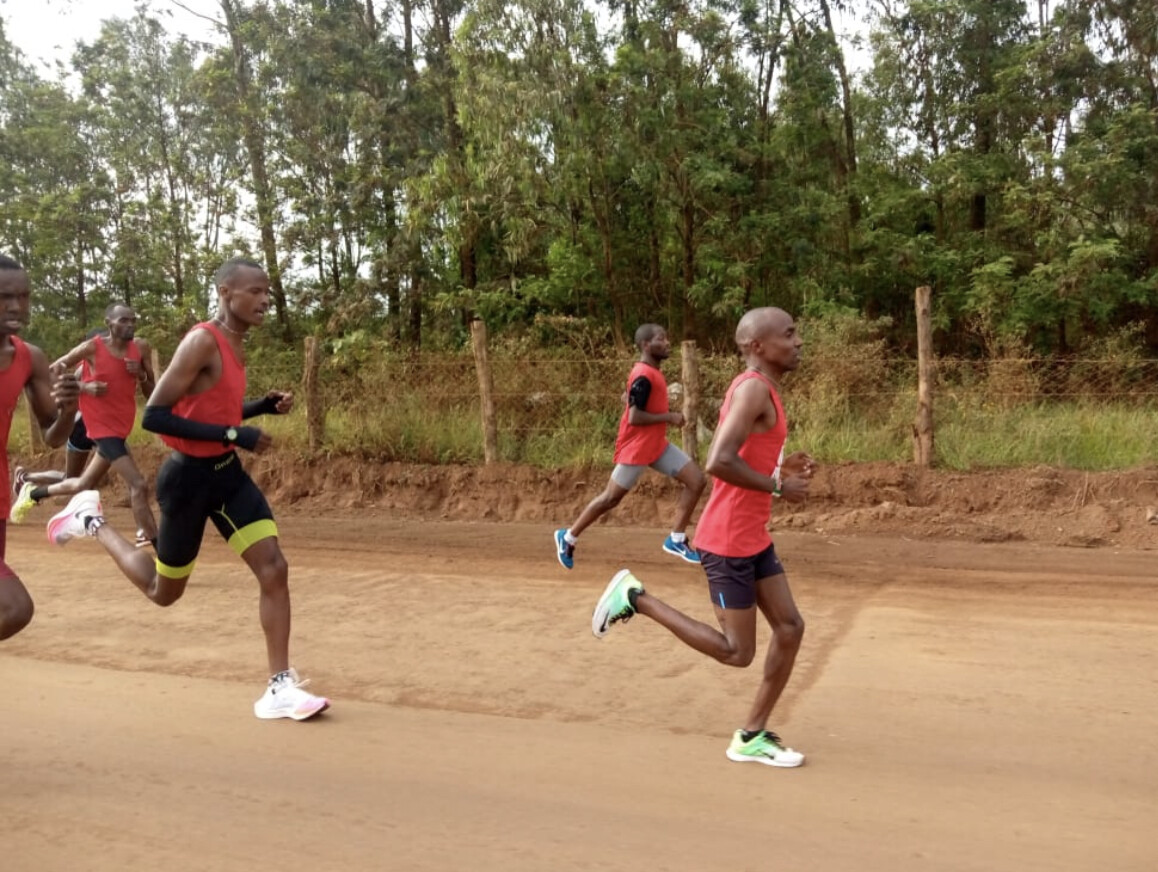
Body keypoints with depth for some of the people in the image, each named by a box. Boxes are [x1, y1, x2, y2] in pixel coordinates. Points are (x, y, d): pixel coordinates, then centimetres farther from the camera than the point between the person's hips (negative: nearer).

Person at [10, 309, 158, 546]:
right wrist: (83, 387, -18)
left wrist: (142, 375, -16)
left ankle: (33, 492, 45)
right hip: (102, 427, -6)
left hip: (120, 427, 6)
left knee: (84, 485, 22)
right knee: (139, 485, -17)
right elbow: (52, 373, -3)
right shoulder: (92, 348, -13)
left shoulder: (141, 348, -1)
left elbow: (153, 395, 4)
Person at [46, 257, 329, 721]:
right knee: (164, 592, 12)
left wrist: (265, 406, 3)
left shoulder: (234, 344, 7)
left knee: (274, 570, -6)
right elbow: (153, 417, -24)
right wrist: (233, 435, -27)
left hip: (227, 472, 7)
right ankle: (91, 522, 34)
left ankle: (280, 689, 0)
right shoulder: (202, 341, -20)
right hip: (188, 477, -7)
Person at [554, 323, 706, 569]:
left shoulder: (651, 372, 10)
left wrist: (667, 417, 11)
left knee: (696, 479, 0)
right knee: (611, 497, 3)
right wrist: (669, 417, -20)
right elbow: (634, 417, -26)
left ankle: (676, 539, 6)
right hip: (636, 448, -9)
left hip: (656, 444, 9)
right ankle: (568, 537, 20)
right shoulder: (644, 376, -20)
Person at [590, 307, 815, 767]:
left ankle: (751, 738, 19)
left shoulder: (760, 390, 13)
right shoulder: (753, 388, -18)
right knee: (737, 652, 0)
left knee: (790, 629, 9)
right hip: (728, 541, -10)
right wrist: (779, 487, -19)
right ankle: (635, 596, 8)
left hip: (754, 538, 10)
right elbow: (718, 462, -30)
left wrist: (781, 469, 7)